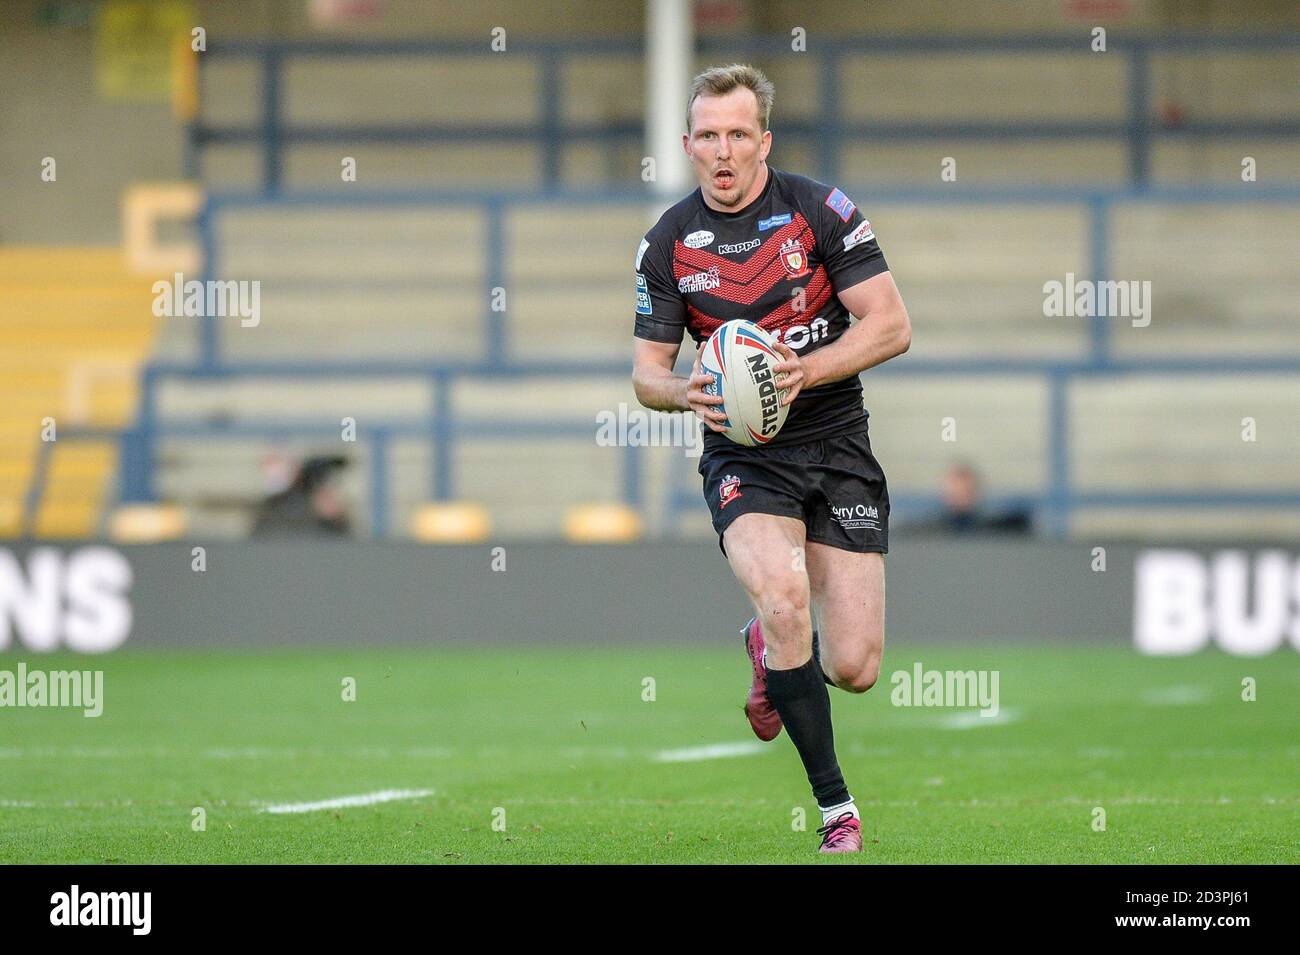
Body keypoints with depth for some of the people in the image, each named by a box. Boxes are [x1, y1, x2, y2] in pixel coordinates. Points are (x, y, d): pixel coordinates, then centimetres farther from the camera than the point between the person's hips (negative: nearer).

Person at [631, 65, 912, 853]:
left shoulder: (820, 210, -5)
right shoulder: (668, 242, 1)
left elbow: (892, 325, -9)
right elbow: (647, 371, 5)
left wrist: (805, 370, -24)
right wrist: (684, 392, -19)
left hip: (837, 445, 0)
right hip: (743, 455, 0)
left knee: (854, 669, -6)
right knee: (784, 598, -30)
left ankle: (771, 648, 33)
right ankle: (836, 806, -17)